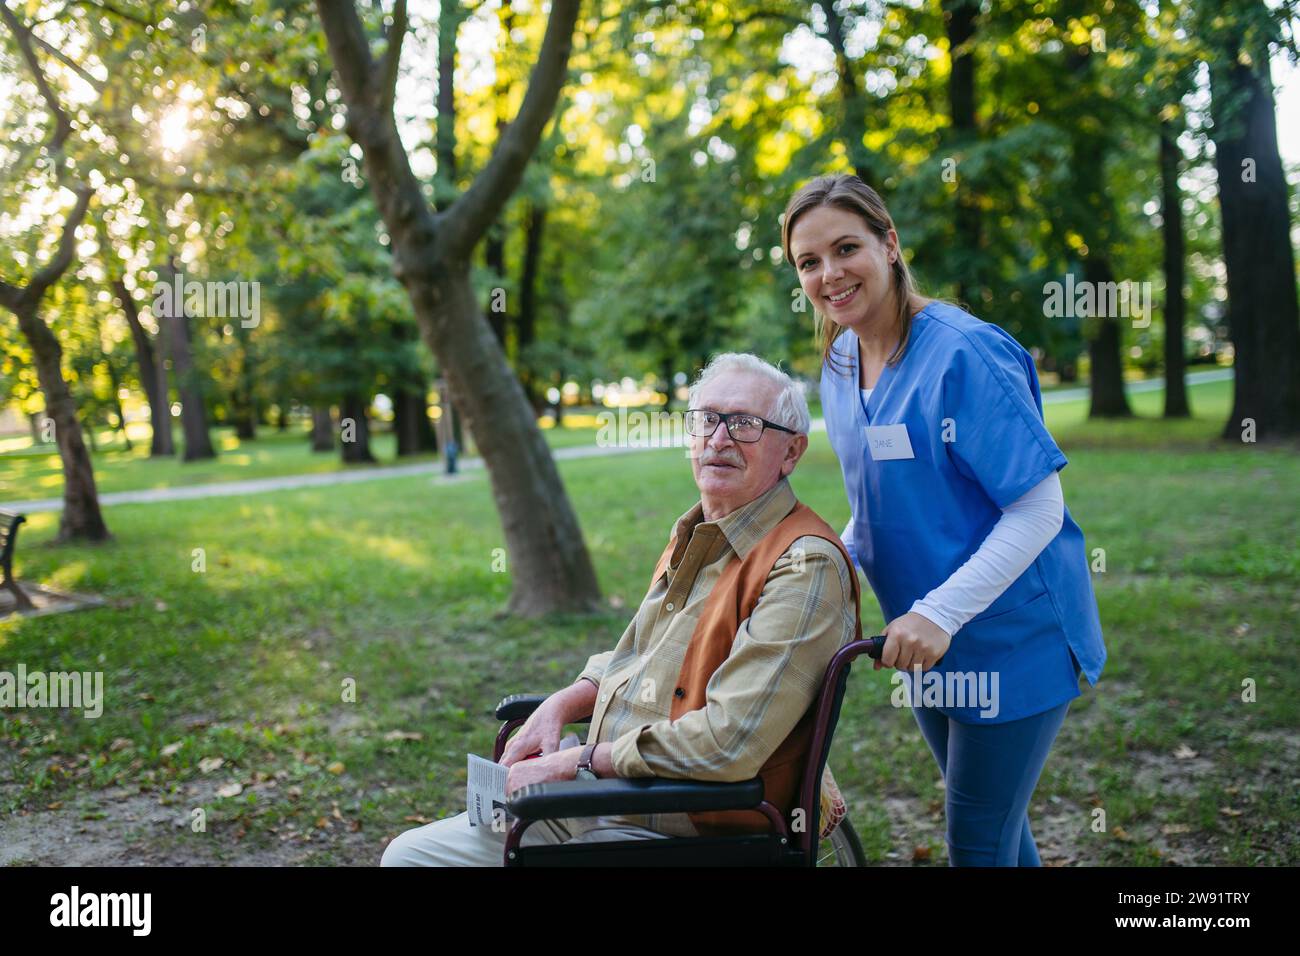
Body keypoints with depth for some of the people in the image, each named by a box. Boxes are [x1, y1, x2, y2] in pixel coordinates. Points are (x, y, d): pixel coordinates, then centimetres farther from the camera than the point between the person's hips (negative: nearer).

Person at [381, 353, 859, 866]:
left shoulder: (806, 564, -18)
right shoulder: (691, 537, 13)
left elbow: (728, 743, -25)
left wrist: (574, 761, -17)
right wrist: (560, 706, 5)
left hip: (676, 835, -9)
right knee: (408, 854, 7)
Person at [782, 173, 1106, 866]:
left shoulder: (964, 353, -22)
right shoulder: (839, 365, 3)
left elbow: (1039, 510, -23)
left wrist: (941, 614, -28)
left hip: (1010, 637, -7)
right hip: (926, 640, 7)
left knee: (978, 842, 0)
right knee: (990, 818, 22)